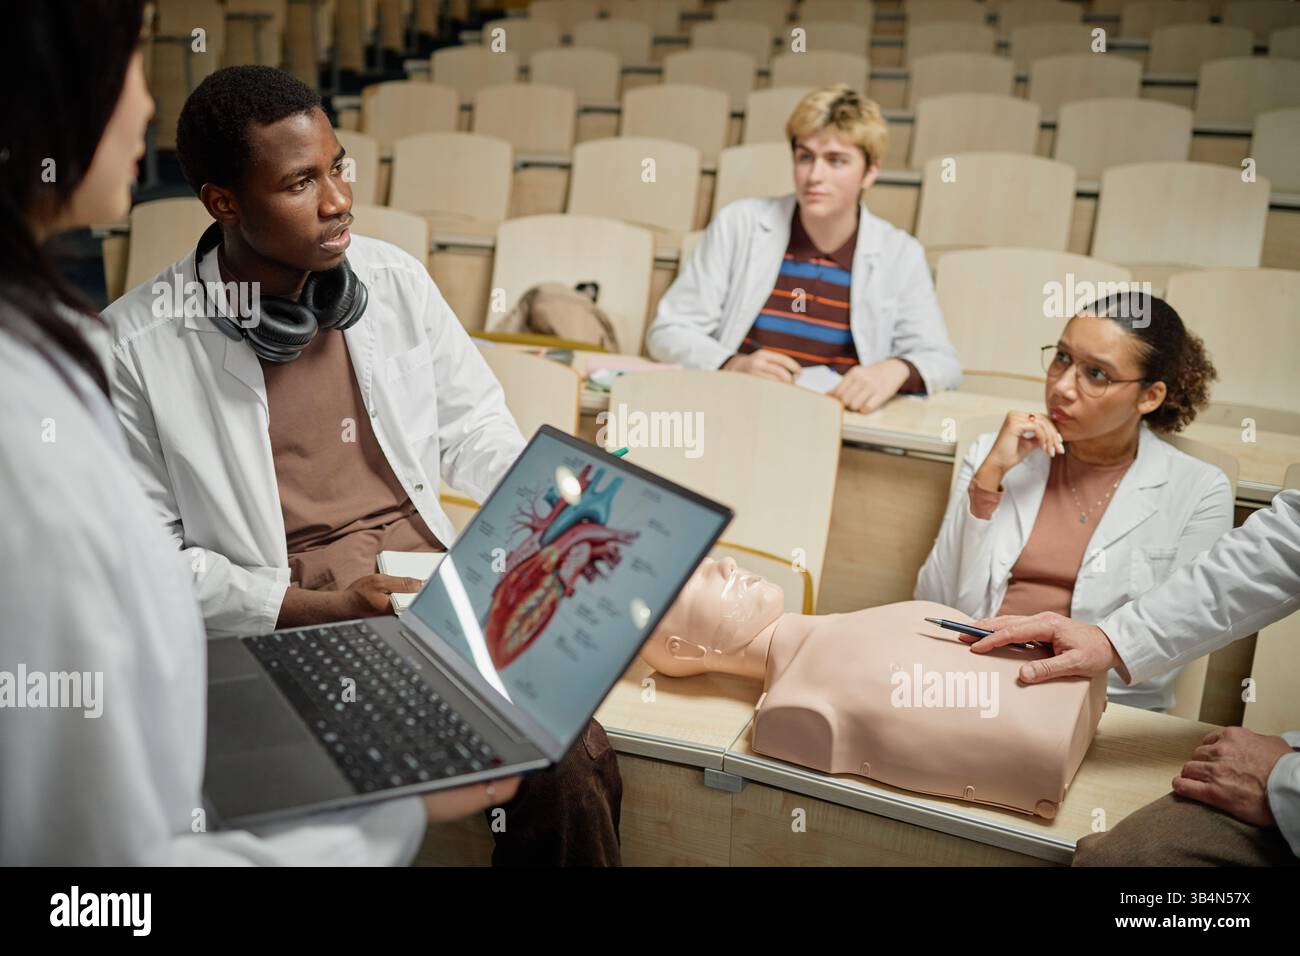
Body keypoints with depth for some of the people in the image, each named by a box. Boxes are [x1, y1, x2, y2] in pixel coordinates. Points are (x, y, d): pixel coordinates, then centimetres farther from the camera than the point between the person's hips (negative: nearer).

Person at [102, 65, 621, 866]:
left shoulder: (393, 277, 5)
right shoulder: (136, 346, -7)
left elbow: (473, 425, 15)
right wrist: (322, 610, -14)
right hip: (280, 630, -2)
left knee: (577, 765, -18)